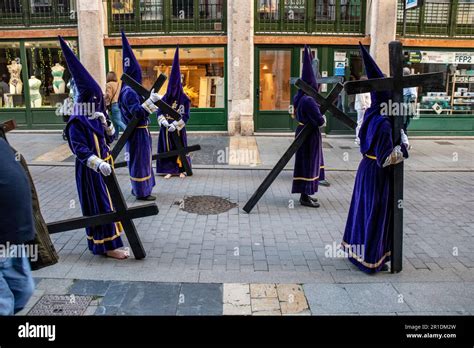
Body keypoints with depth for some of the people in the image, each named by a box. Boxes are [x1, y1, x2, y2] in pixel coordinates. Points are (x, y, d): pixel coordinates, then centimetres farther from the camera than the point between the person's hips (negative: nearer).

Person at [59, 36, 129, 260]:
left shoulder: (96, 117, 7)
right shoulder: (77, 123, -18)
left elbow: (111, 138, 6)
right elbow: (79, 148, -26)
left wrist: (105, 122, -11)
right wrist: (99, 163, -36)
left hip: (103, 165, 9)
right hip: (90, 170, -9)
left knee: (104, 201, 19)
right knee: (100, 205, -5)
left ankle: (99, 238, 36)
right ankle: (108, 246, 1)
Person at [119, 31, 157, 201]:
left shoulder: (131, 90, 13)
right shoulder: (129, 92, -20)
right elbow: (137, 113, -26)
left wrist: (154, 101, 20)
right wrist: (151, 100, -32)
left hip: (139, 131, 11)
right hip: (138, 132, -11)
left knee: (141, 160, 18)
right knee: (140, 160, -3)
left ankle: (138, 188, 30)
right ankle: (142, 193, 6)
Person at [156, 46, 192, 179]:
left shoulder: (184, 99, -5)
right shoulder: (165, 98, 3)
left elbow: (185, 116, -9)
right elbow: (159, 113, 0)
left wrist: (175, 125, -20)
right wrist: (165, 122, -18)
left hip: (178, 129, -2)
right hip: (166, 129, 2)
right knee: (168, 148, 4)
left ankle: (182, 170, 17)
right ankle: (170, 170, 12)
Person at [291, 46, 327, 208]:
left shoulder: (300, 97, 6)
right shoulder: (308, 101, -23)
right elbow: (319, 121, -25)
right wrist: (324, 119, -3)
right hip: (310, 135, -10)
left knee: (307, 163, 17)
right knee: (308, 163, -2)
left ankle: (305, 193, 26)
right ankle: (305, 197, 6)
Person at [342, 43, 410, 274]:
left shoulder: (370, 115, 1)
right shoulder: (383, 123, -24)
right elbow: (386, 158, -25)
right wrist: (402, 146, -12)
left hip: (366, 169, 9)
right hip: (377, 175, -9)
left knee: (363, 210, 19)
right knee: (376, 214, 4)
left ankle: (357, 251, 34)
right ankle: (370, 260, 17)